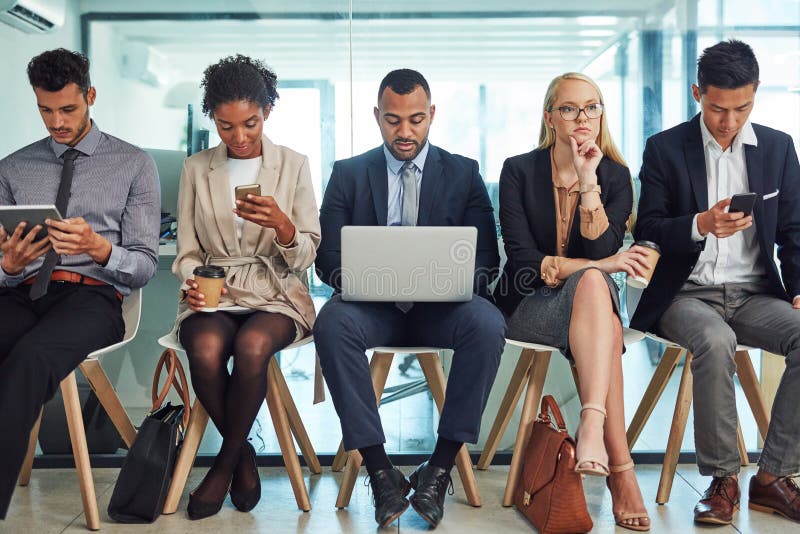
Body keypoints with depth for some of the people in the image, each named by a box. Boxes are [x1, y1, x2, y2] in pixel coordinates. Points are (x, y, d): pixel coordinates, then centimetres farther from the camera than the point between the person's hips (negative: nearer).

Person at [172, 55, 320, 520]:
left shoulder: (294, 165, 5)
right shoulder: (196, 169, 10)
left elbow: (306, 256, 2)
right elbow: (188, 252, 10)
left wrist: (282, 225, -20)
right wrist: (192, 281, -13)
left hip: (276, 294, -1)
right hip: (213, 294, 1)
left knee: (252, 346, -35)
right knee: (206, 350, -32)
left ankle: (225, 461, -9)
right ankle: (244, 454, -5)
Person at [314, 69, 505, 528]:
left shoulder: (464, 174, 11)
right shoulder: (348, 174, 11)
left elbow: (486, 261, 4)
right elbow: (329, 259, 3)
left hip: (442, 306, 0)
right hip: (372, 306, 0)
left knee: (488, 324, -32)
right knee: (332, 323, -33)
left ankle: (441, 468, -21)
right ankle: (380, 470, -25)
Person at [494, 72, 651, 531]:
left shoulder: (615, 176, 7)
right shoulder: (519, 171, -1)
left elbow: (605, 250, -9)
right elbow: (523, 261, -10)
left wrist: (588, 183, -16)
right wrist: (597, 265, -16)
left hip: (592, 301, 3)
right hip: (532, 305, -2)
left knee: (592, 283, -35)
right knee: (593, 281, -35)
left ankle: (592, 426, -48)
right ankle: (620, 468, -42)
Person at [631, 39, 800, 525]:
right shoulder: (665, 149, 2)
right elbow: (646, 231, -1)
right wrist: (701, 225, -20)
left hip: (755, 295, 3)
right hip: (687, 295, -3)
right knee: (716, 341, -36)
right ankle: (723, 480, -17)